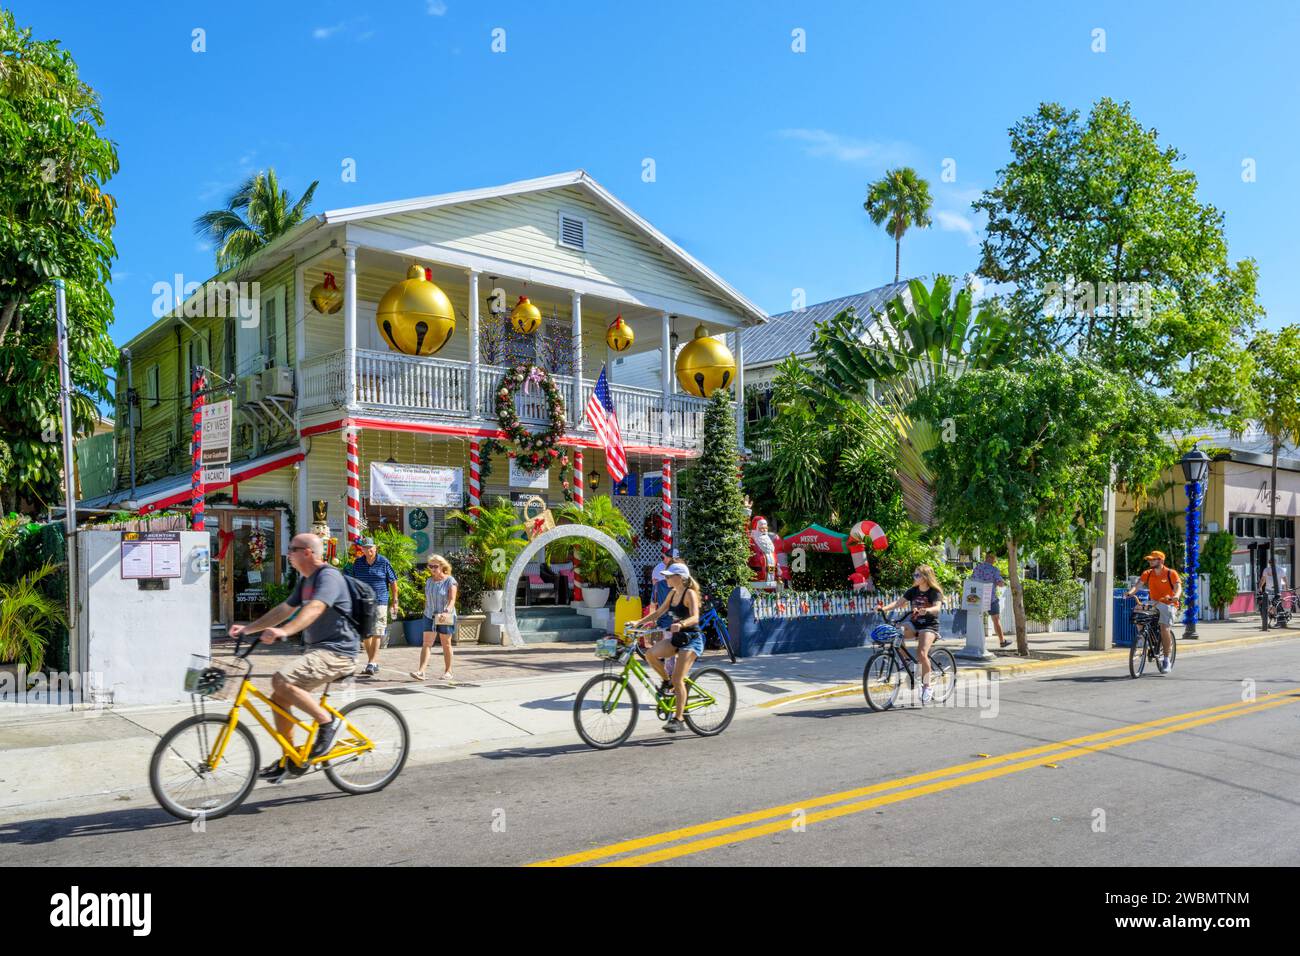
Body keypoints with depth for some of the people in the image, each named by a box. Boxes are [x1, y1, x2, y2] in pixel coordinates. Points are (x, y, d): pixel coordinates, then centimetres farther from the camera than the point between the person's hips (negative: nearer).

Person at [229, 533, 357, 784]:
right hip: (317, 650, 10)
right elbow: (285, 609, 21)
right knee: (279, 698, 7)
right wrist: (248, 628, 16)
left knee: (281, 681, -26)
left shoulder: (328, 576, -15)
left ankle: (329, 722, -10)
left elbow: (315, 608, -32)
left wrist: (284, 631, -46)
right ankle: (289, 760, 20)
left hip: (336, 652, -10)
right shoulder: (305, 580, 17)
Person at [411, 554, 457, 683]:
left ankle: (448, 671, 16)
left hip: (445, 617, -4)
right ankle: (421, 671, -13)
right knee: (427, 643, -5)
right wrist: (426, 613, 15)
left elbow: (452, 600, -16)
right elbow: (426, 600, 17)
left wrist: (447, 612, -32)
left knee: (446, 644, 6)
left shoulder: (450, 581, -8)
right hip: (429, 616, 4)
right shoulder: (429, 581, 10)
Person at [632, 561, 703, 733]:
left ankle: (678, 718, -4)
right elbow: (658, 612, 16)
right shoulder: (673, 593, 10)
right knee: (650, 654, -19)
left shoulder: (689, 593, -14)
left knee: (678, 679, -15)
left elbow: (695, 617, -27)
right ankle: (667, 681, 5)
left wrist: (680, 624, -47)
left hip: (691, 639, -7)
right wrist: (639, 622, 4)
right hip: (677, 638, 7)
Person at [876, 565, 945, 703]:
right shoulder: (913, 591, 8)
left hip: (929, 626, -5)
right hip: (913, 623, 5)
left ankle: (927, 686, -9)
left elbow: (937, 607, -25)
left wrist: (925, 610, -46)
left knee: (921, 653, -24)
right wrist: (883, 607, -18)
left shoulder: (935, 592, -6)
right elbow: (899, 602, -1)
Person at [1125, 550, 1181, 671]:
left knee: (1164, 627, -22)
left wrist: (1176, 596, -41)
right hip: (1154, 604, 5)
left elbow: (1178, 587, -18)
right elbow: (1138, 585, -6)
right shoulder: (1147, 574, 3)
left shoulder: (1171, 573, -7)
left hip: (1168, 604, -4)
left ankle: (1166, 660, -10)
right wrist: (1130, 593, -28)